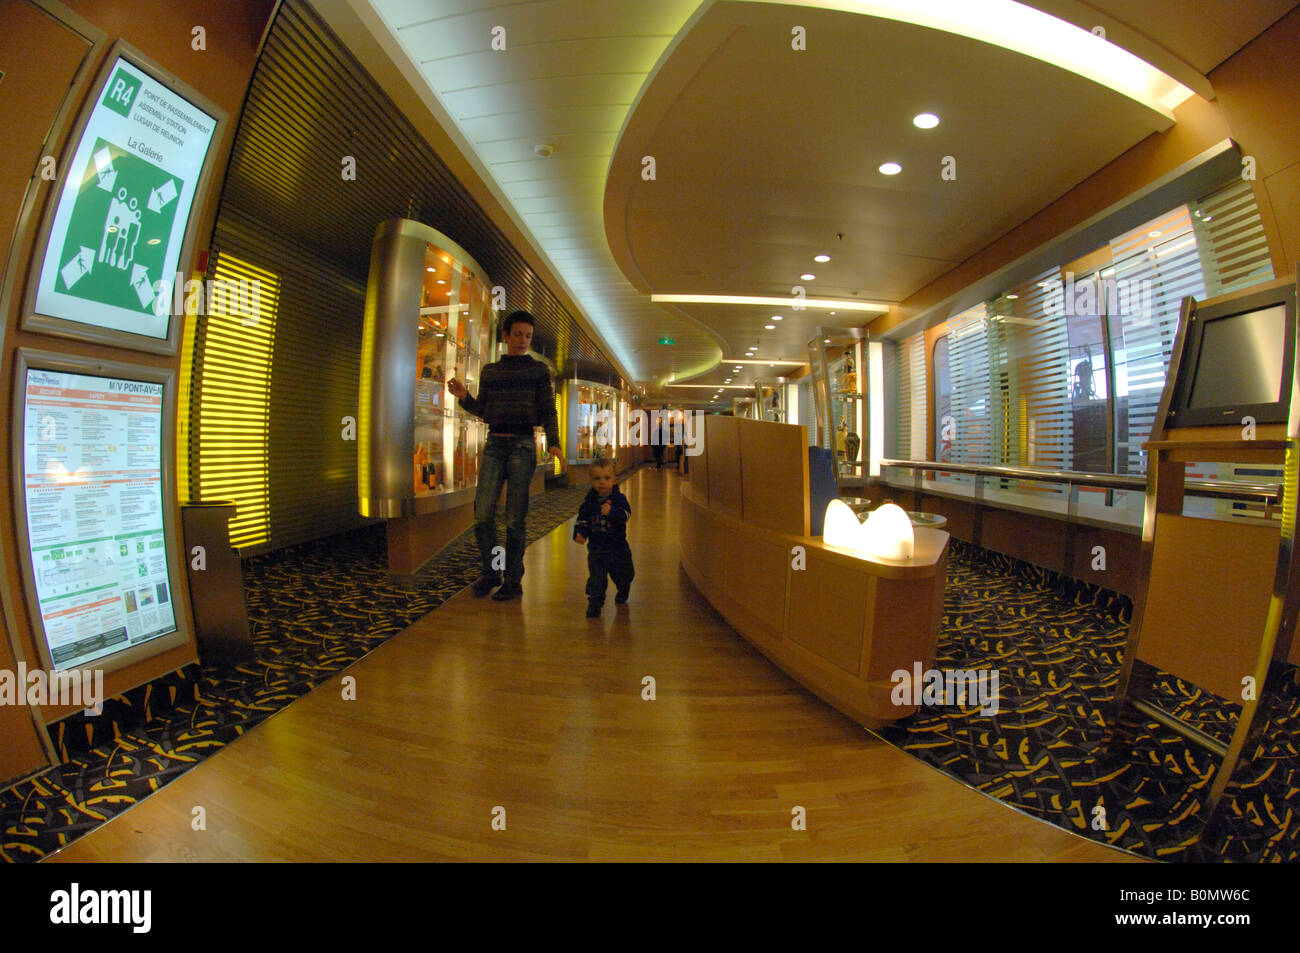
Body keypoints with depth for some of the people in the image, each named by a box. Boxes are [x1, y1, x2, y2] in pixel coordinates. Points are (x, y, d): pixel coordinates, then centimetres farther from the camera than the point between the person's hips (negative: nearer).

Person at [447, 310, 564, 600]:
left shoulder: (538, 370, 9)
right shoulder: (489, 371, 17)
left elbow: (547, 410, 4)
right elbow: (484, 412, 17)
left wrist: (553, 442, -10)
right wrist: (464, 397, -2)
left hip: (522, 445, -3)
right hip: (494, 445, 3)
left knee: (515, 518, -3)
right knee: (482, 513, -3)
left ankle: (513, 581, 7)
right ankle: (491, 572, 14)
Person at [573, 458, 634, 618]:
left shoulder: (619, 498, -10)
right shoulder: (589, 501, -2)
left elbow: (625, 515, -25)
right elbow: (582, 520, 3)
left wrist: (611, 512, -44)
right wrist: (579, 533, -15)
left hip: (618, 547, 0)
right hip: (596, 548, 0)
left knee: (623, 575, 20)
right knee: (596, 578, -6)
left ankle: (623, 591, 50)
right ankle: (595, 602, 7)